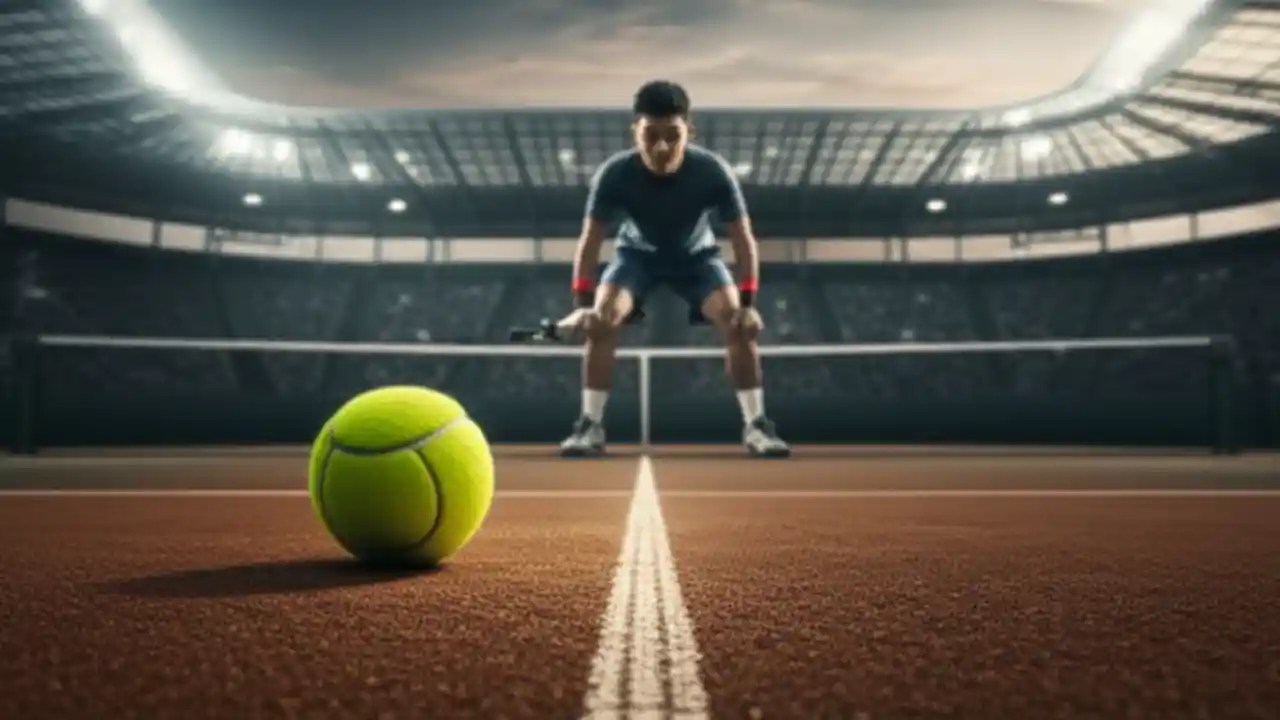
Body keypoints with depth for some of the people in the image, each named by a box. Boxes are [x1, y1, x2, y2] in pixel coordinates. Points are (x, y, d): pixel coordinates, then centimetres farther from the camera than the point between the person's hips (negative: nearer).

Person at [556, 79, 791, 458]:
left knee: (739, 323, -22)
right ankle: (590, 425, -12)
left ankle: (756, 424, -9)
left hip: (697, 255, 0)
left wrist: (748, 304, -33)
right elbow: (590, 241, -24)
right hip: (636, 253, 0)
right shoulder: (614, 174, -30)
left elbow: (743, 239, -24)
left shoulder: (713, 172, -30)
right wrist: (583, 304, -35)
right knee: (601, 321, -25)